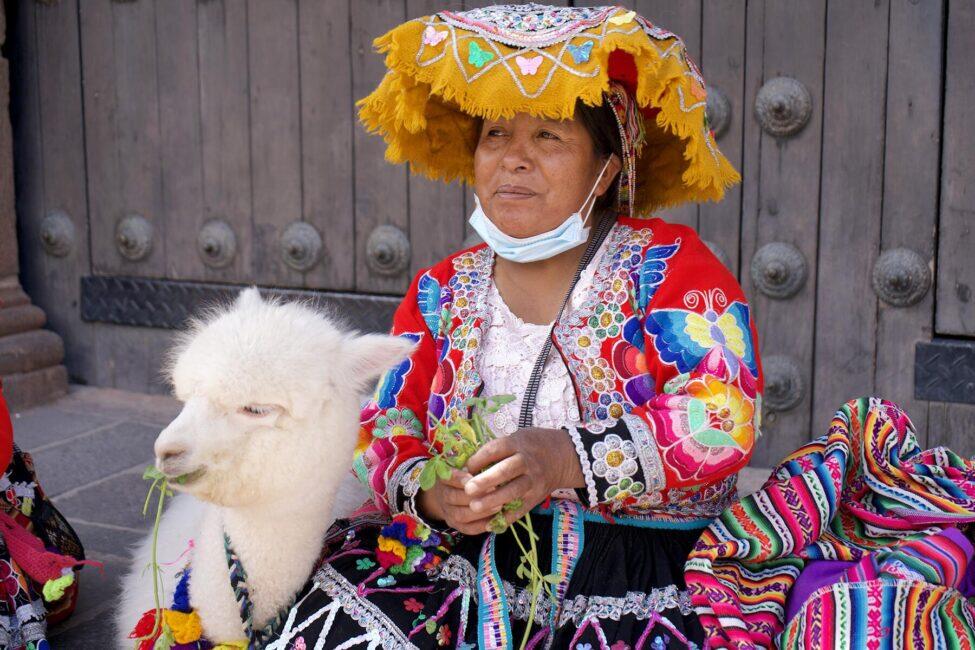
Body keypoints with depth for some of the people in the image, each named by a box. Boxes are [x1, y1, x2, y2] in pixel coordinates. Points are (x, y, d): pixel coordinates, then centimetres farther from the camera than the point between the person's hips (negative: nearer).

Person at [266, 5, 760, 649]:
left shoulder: (669, 264, 0)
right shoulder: (442, 292, 12)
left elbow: (726, 419, -13)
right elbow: (384, 426, 8)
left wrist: (567, 458, -28)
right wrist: (425, 492, -16)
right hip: (465, 559, 3)